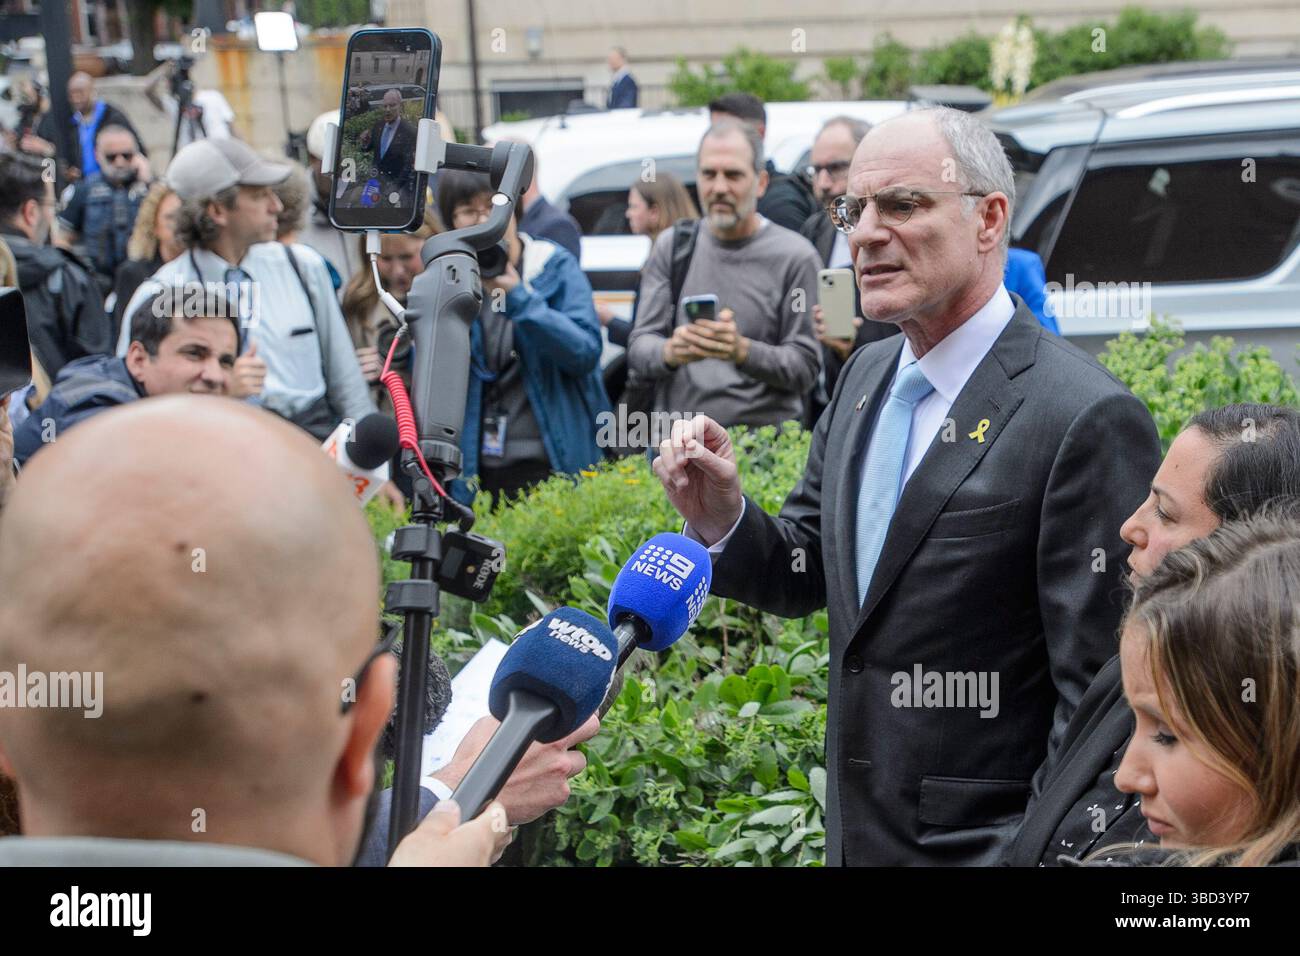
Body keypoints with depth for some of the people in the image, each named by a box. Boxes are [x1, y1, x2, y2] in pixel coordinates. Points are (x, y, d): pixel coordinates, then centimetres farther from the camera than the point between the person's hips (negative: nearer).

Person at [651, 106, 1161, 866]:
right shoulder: (866, 376, 5)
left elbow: (1102, 697, -19)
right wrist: (722, 516, -7)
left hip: (982, 844, -7)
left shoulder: (1087, 419, -19)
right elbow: (807, 574, 11)